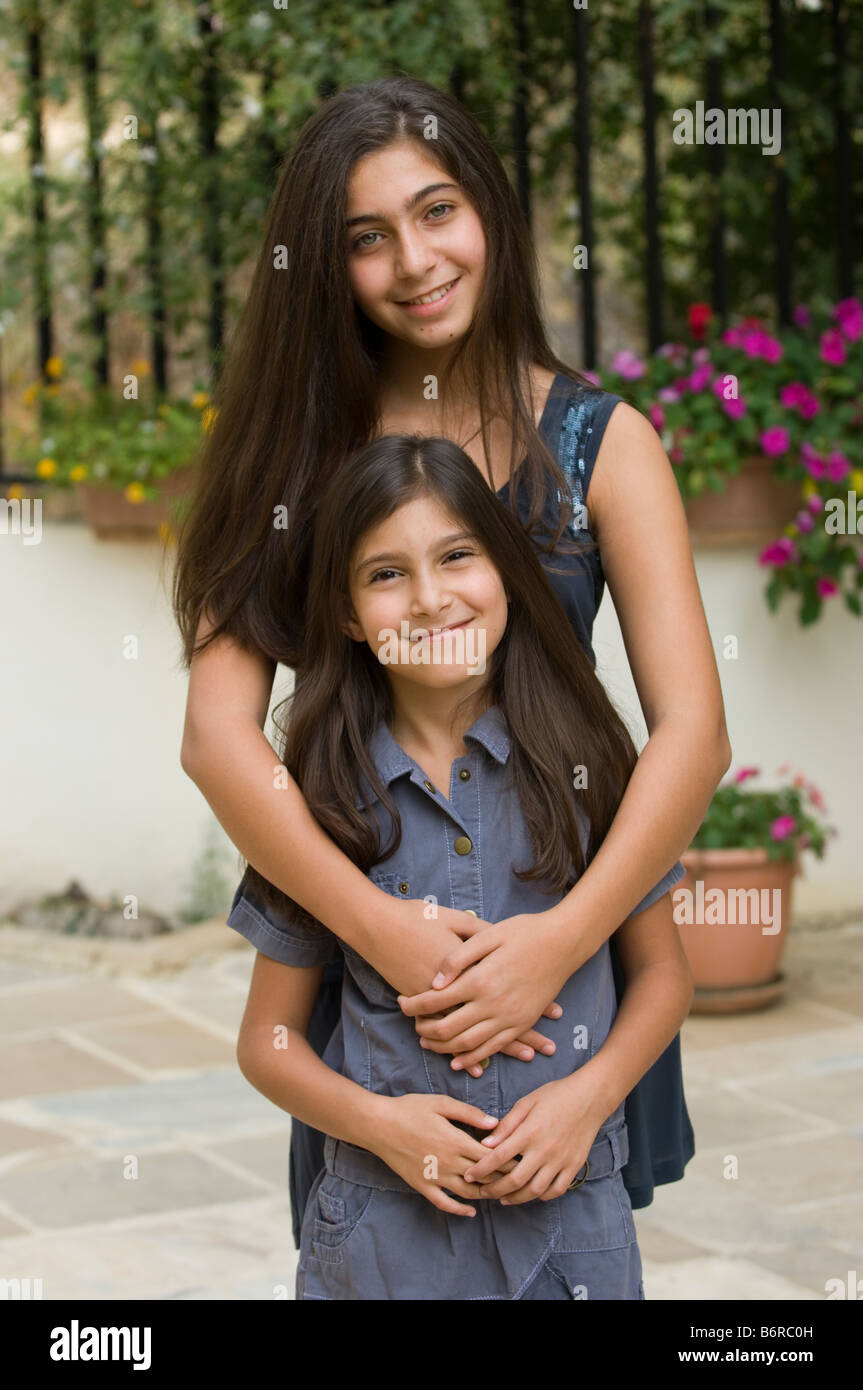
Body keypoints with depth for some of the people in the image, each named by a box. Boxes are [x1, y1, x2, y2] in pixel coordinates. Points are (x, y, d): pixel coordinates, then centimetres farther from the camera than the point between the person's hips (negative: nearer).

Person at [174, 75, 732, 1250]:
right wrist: (389, 930, -25)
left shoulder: (600, 442, -4)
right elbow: (217, 734, -12)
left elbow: (694, 732, -12)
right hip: (356, 933, 1)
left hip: (566, 926, 0)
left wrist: (560, 939, -26)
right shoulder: (296, 448, -1)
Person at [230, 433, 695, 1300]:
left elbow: (662, 974, 5)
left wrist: (589, 1094, -11)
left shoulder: (583, 761, -2)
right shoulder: (325, 795, -3)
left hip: (568, 1218, 0)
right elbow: (268, 1039, 4)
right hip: (382, 1228, 0)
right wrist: (378, 1121, -13)